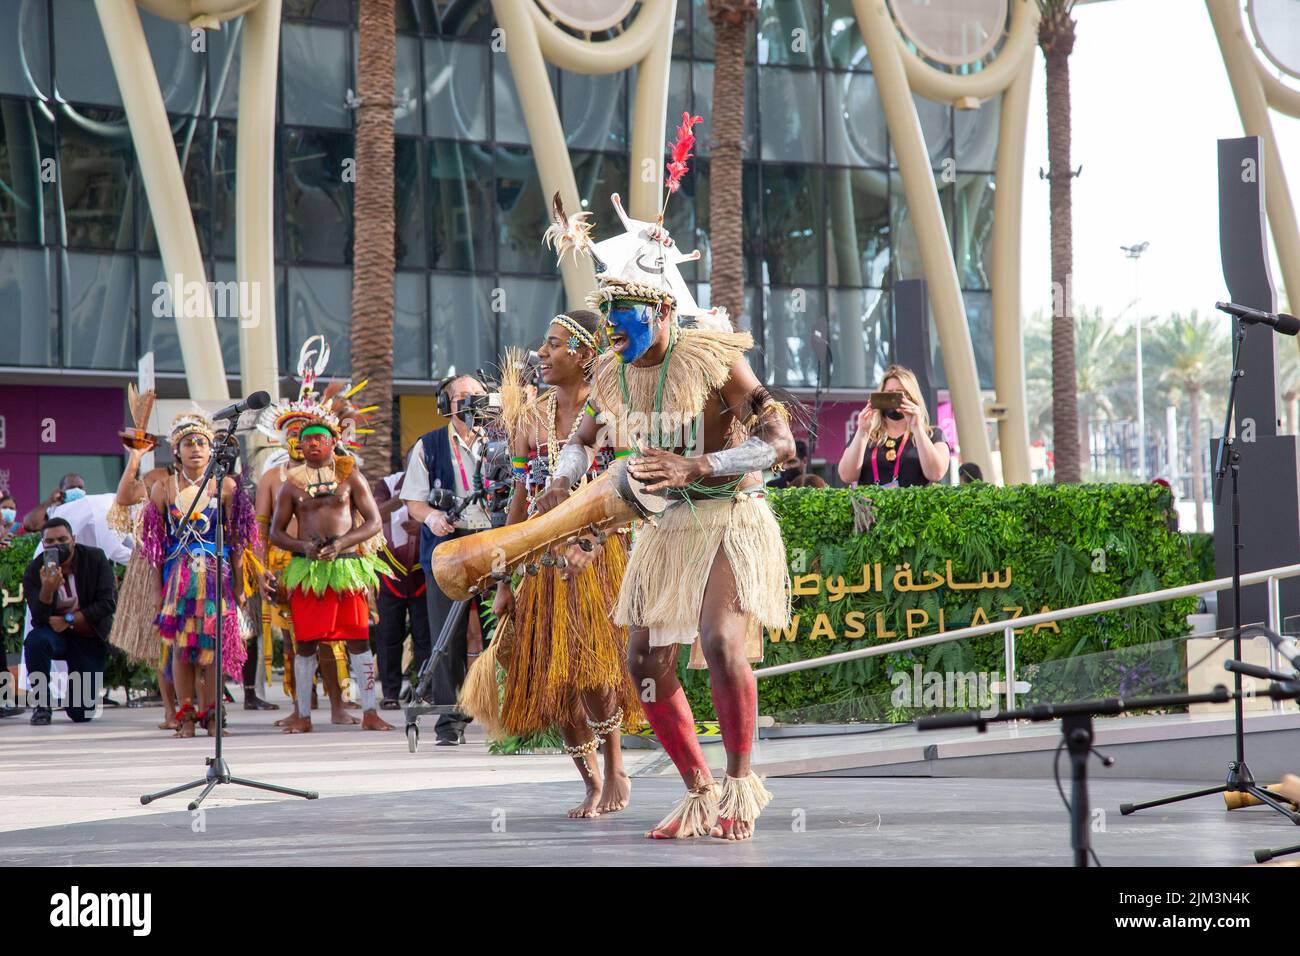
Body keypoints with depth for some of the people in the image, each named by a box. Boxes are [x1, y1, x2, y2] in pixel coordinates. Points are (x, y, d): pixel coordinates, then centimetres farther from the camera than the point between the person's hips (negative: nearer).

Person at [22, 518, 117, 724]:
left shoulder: (96, 559, -12)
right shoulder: (34, 572, -14)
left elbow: (108, 603, -16)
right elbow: (40, 618, -21)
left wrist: (69, 620, -20)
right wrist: (47, 589, -42)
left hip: (89, 638, 0)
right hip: (55, 636, 0)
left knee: (82, 713, -6)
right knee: (35, 640, -37)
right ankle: (42, 703, -15)